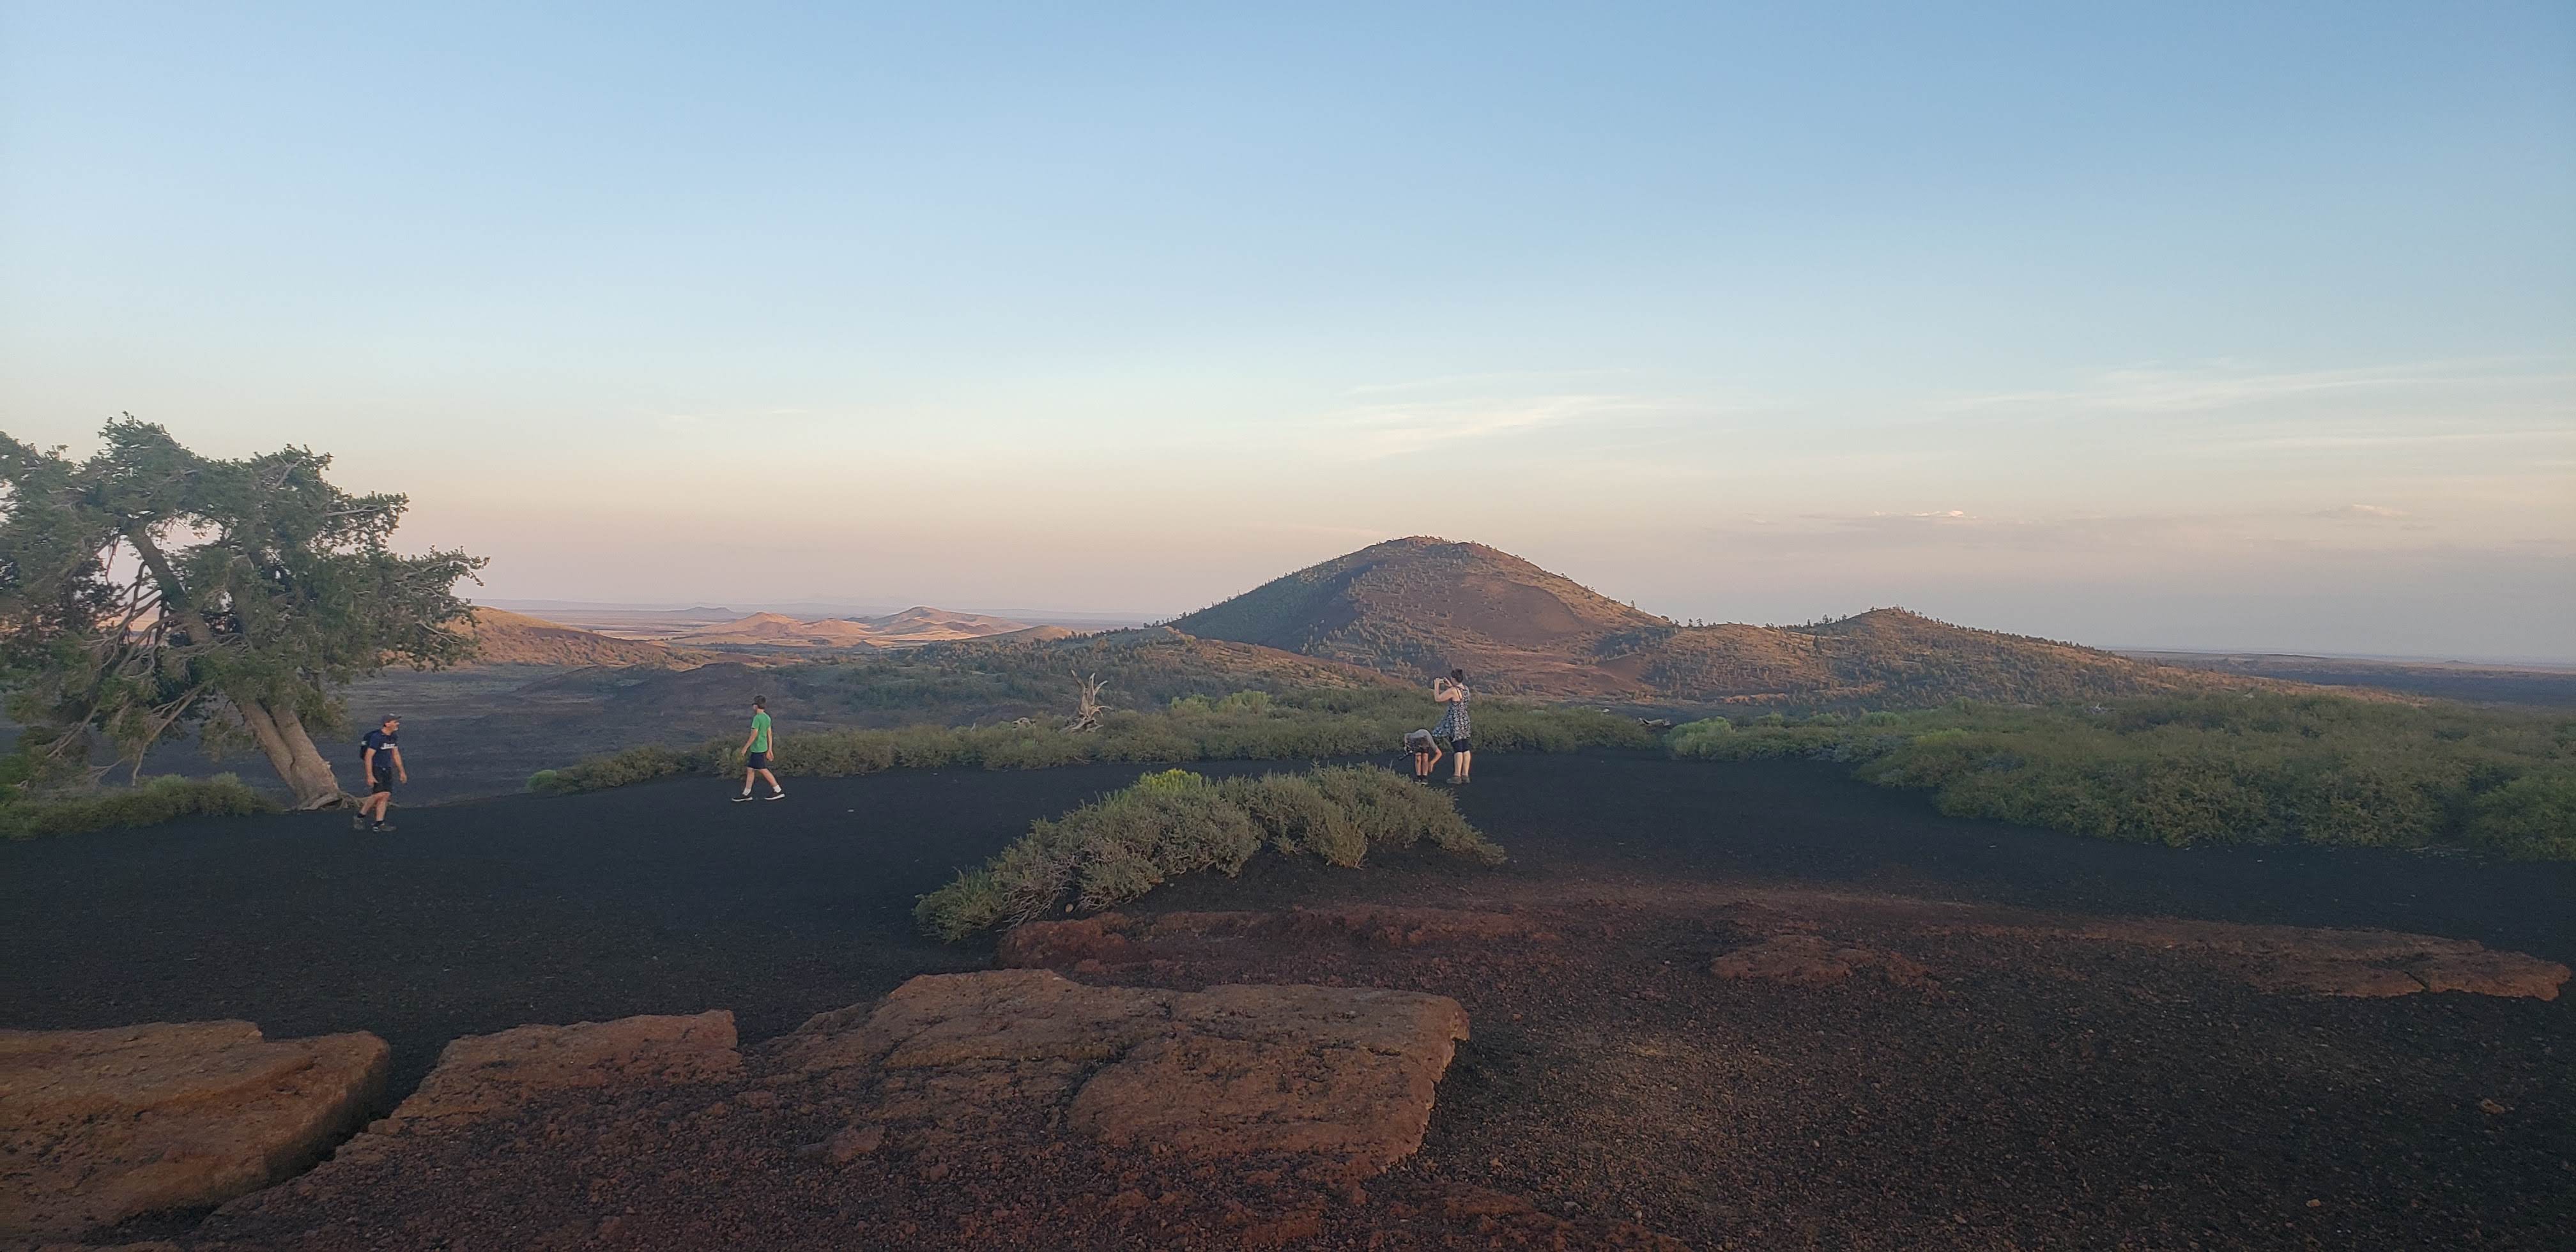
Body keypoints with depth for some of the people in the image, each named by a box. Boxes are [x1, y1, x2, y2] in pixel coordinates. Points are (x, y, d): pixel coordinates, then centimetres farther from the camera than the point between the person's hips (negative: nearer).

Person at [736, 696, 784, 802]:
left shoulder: (757, 718, -17)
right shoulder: (767, 718, 9)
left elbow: (754, 735, -19)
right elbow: (769, 735, 12)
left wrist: (745, 748, -12)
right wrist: (769, 750, 17)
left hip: (757, 749, -9)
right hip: (763, 748, 9)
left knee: (763, 770, -3)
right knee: (750, 769, 13)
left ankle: (778, 791, -1)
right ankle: (746, 793, 17)